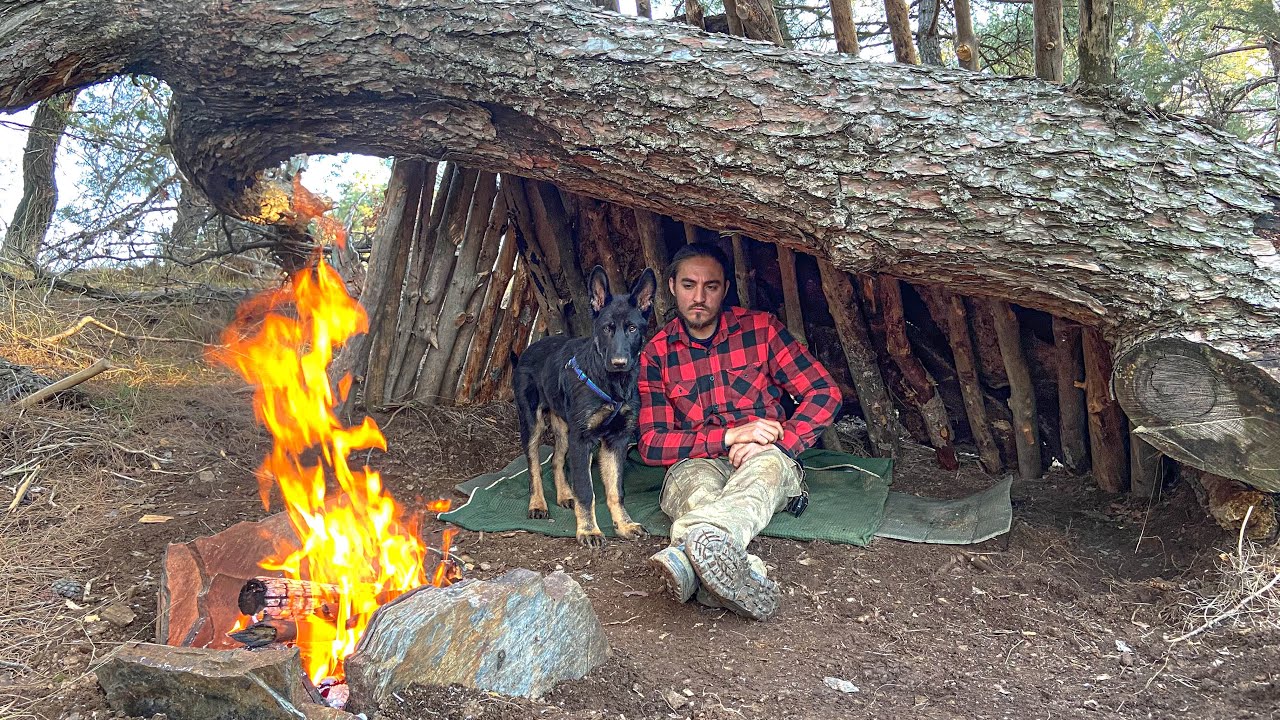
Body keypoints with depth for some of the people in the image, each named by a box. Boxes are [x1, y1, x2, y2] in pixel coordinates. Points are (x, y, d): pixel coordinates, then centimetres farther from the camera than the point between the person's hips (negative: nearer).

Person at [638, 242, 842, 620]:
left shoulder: (760, 328, 2)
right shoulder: (656, 354, 3)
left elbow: (825, 393, 0)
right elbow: (651, 444, -4)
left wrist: (777, 442, -18)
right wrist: (729, 436, -17)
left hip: (765, 461, 0)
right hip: (698, 463, 1)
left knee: (766, 462, -37)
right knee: (694, 477, -36)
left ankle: (690, 550, -68)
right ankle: (746, 575, -66)